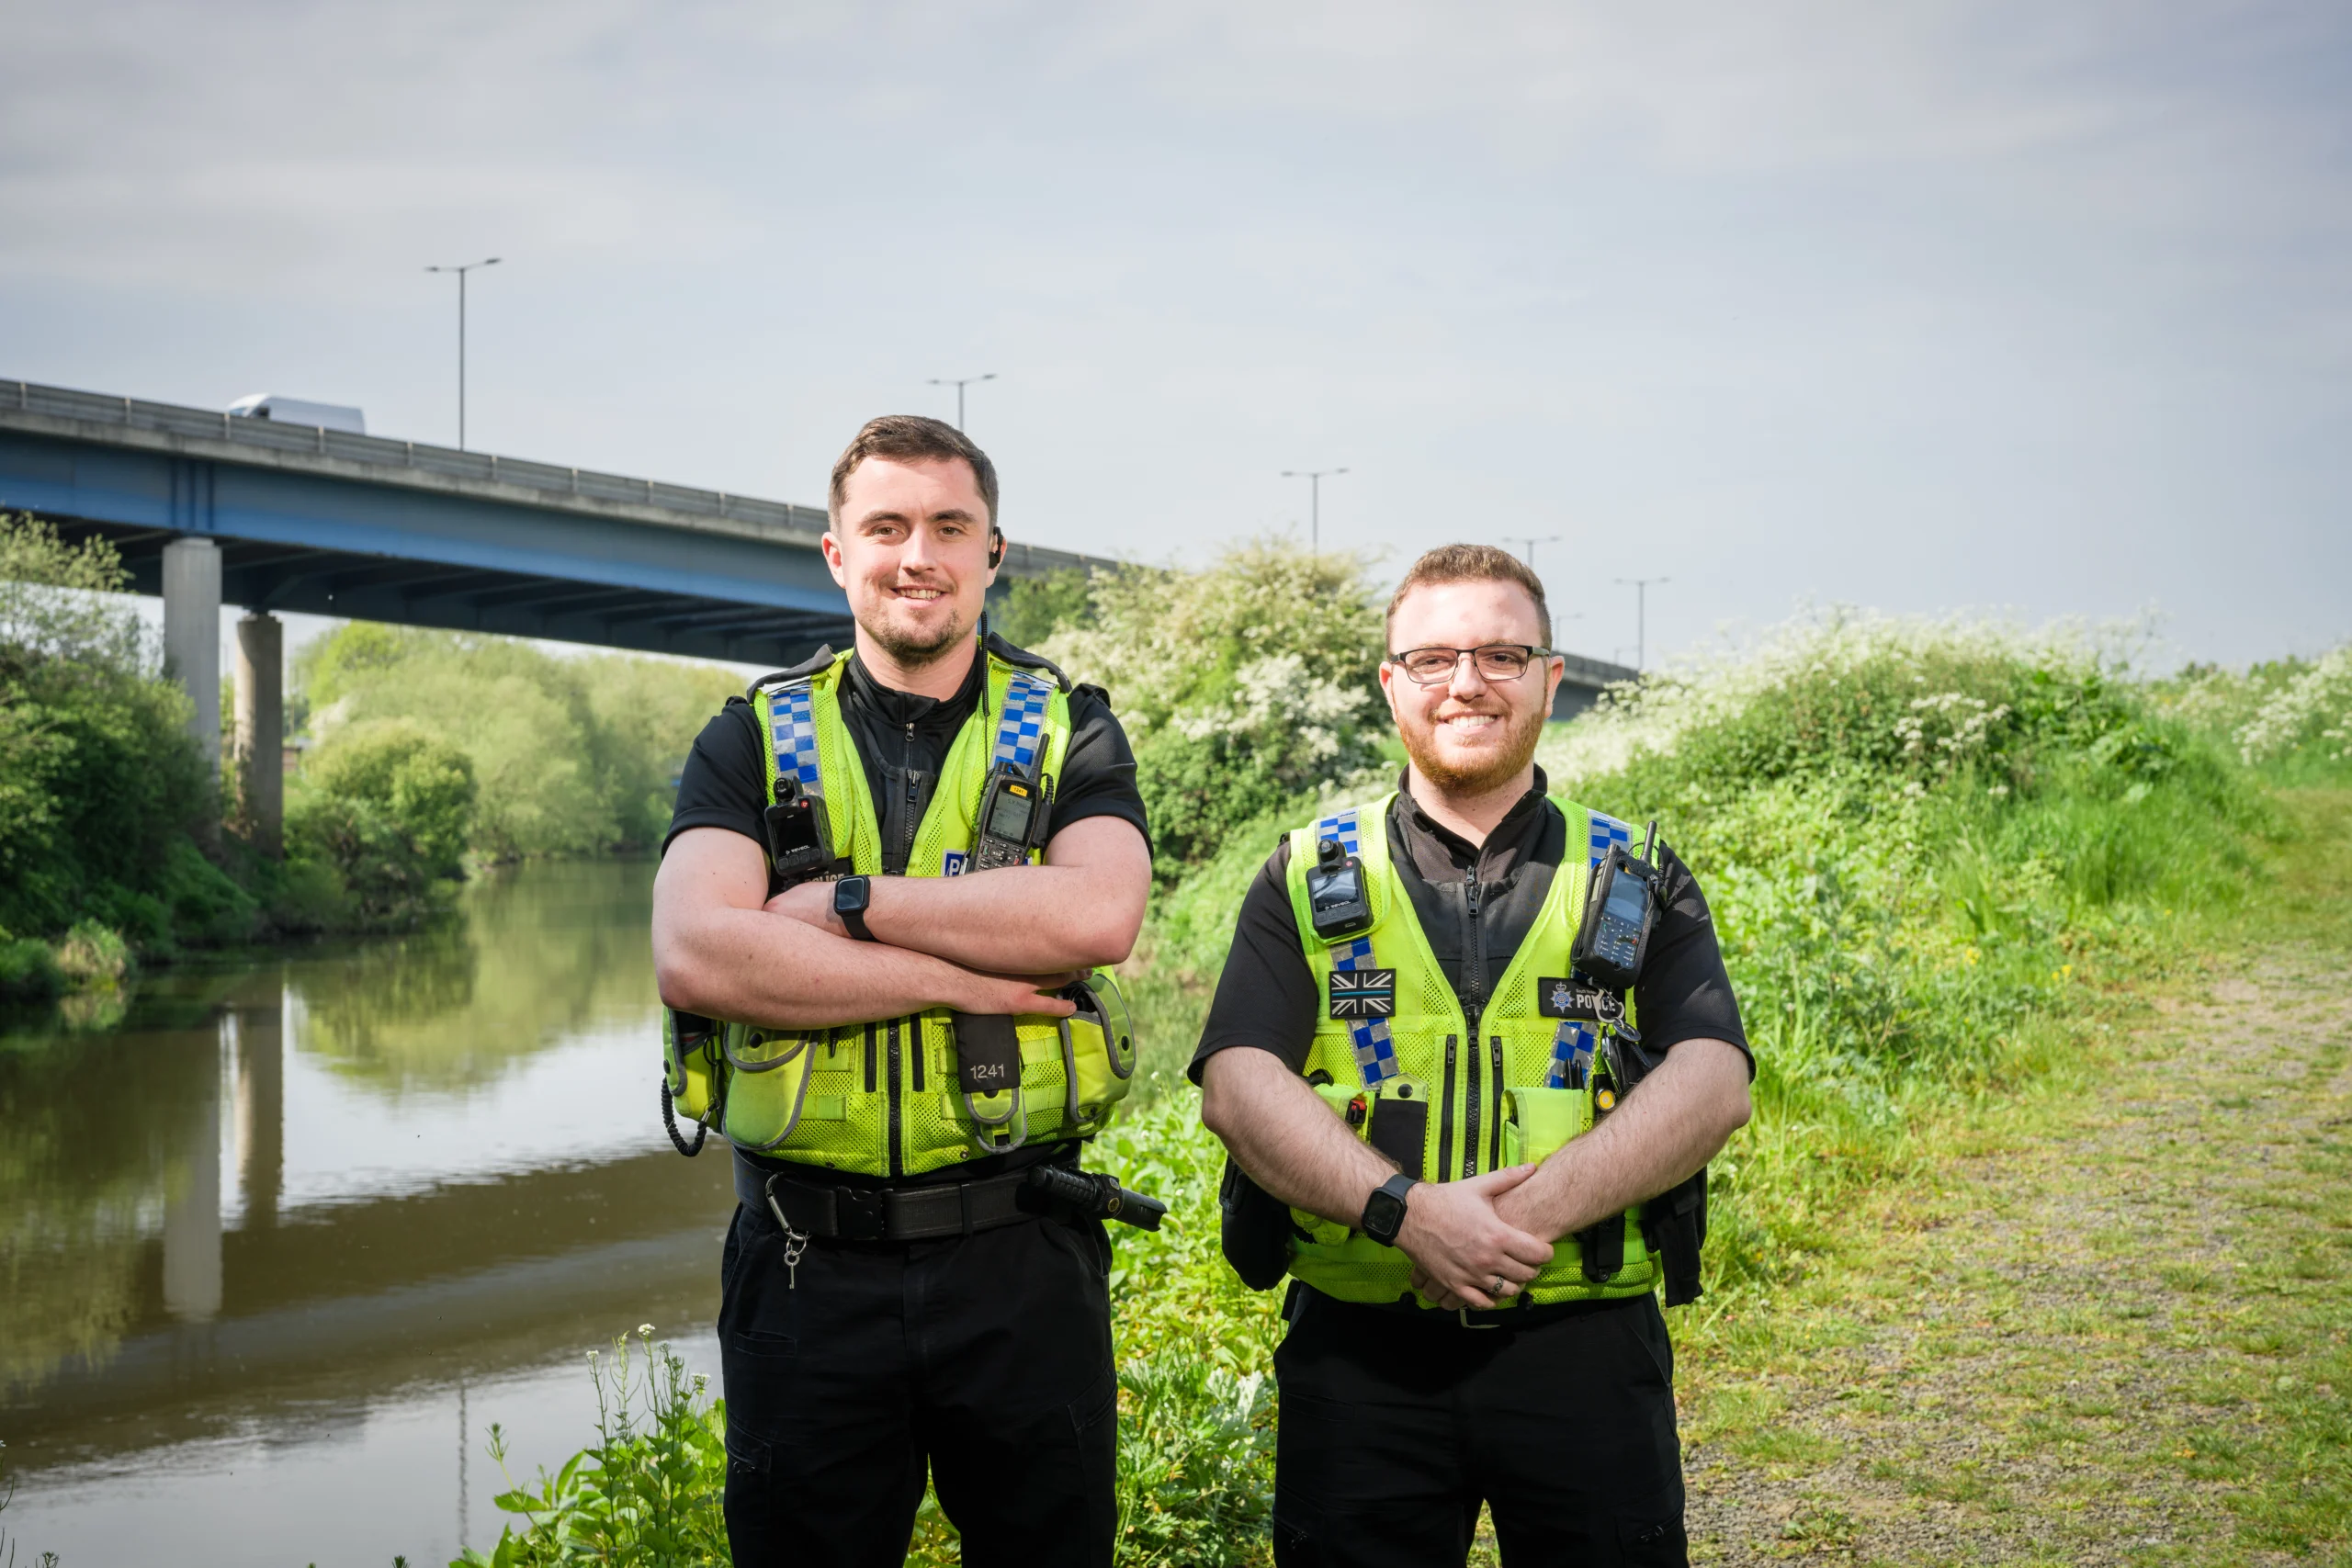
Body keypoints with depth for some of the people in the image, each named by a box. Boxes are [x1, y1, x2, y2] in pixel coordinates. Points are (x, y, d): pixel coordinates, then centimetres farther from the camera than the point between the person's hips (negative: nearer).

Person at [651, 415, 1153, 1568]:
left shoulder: (1069, 731, 6)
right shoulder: (756, 741, 5)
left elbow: (1096, 913, -16)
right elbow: (692, 959, -13)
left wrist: (847, 899, -14)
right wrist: (963, 975, -15)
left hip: (1022, 1257, 0)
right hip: (809, 1262, 0)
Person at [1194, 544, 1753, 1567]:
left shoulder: (1636, 880, 10)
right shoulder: (1309, 880, 9)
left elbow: (1713, 1085, -4)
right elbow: (1236, 1086, -4)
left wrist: (1544, 1203, -19)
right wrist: (1404, 1208, -20)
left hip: (1587, 1354, 0)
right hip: (1359, 1356, 0)